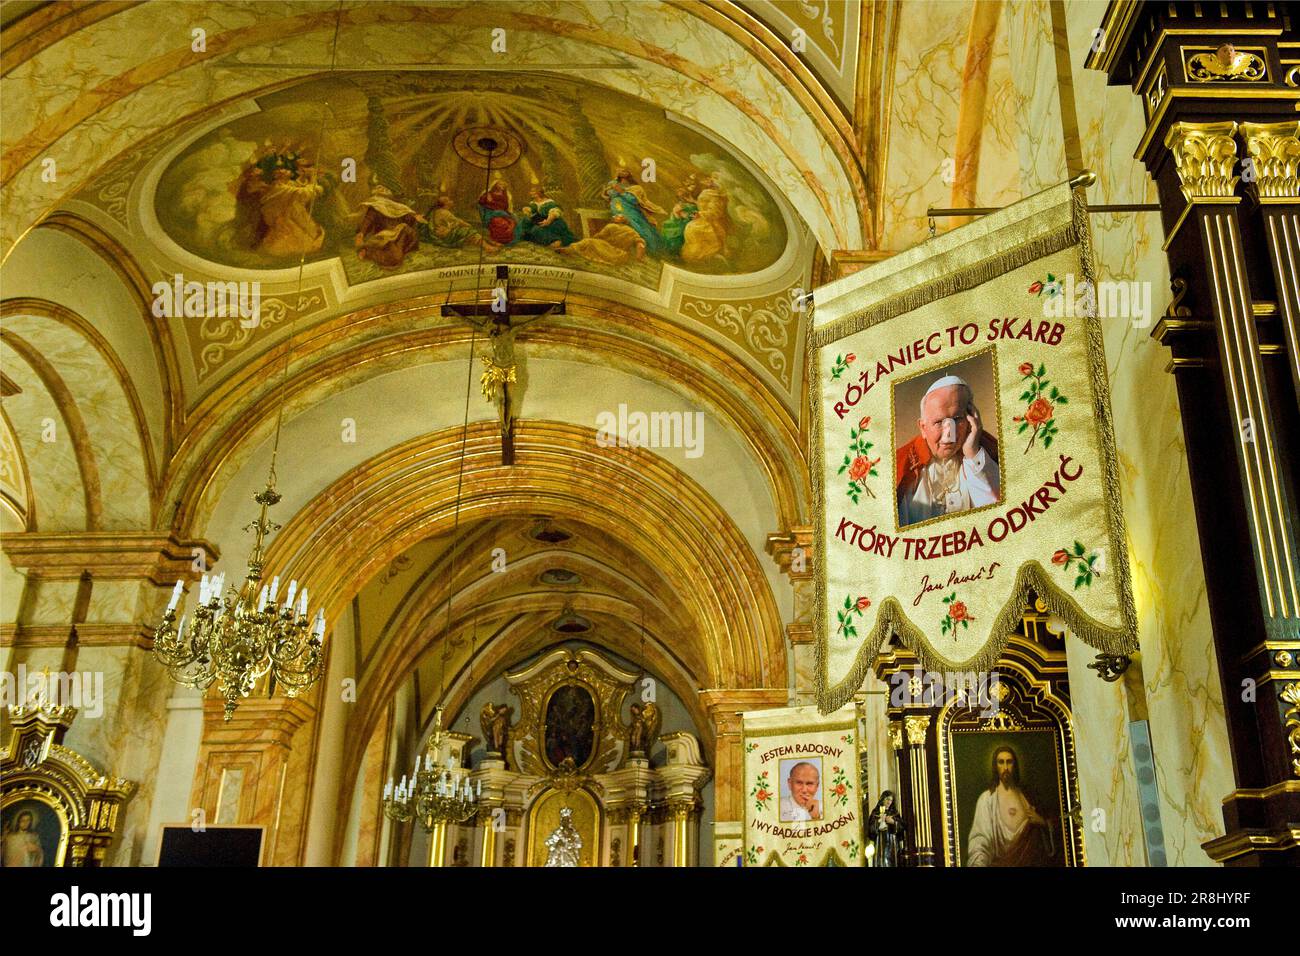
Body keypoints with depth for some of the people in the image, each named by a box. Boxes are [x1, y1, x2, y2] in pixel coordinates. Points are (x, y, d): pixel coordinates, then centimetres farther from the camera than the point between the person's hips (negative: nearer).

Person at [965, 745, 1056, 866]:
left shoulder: (1024, 797, 12)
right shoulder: (987, 798, -4)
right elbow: (979, 838, -15)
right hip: (1000, 862, -5)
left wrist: (1039, 822, -3)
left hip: (1027, 861, 5)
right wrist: (978, 863, -32)